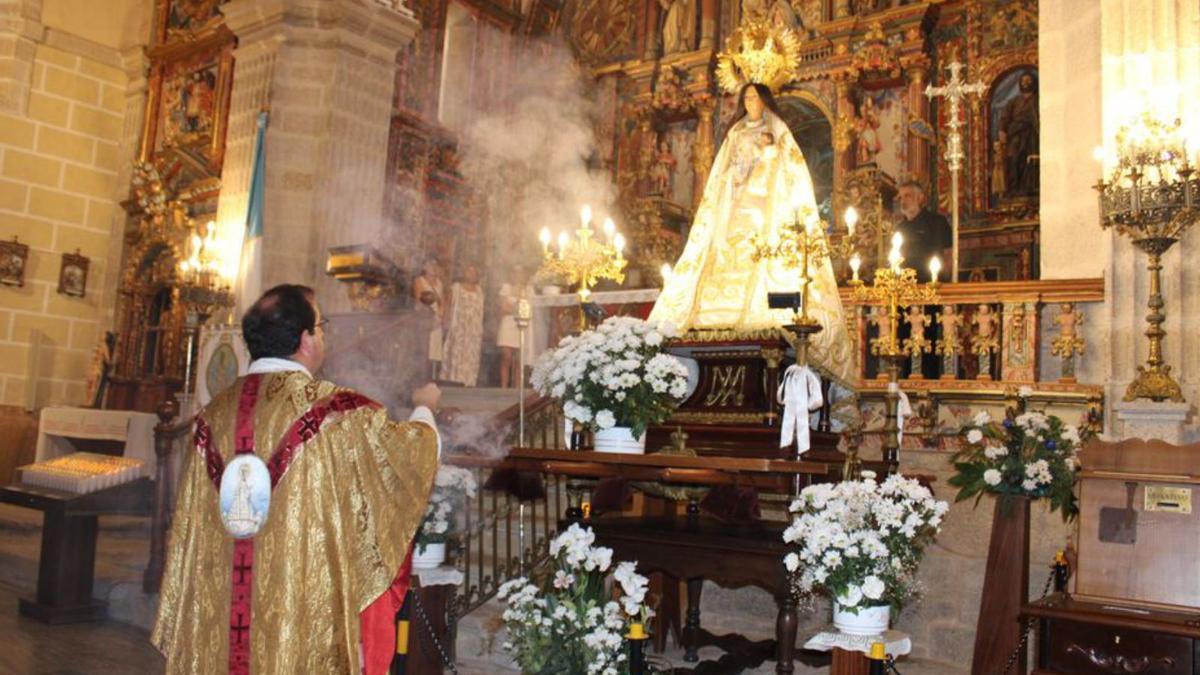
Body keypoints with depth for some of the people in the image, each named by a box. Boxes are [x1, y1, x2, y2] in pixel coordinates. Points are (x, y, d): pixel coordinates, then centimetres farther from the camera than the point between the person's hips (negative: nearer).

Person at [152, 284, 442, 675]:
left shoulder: (215, 414, 1)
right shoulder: (335, 409, -13)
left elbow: (192, 530, 6)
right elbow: (413, 454, 0)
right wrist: (425, 407, 21)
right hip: (310, 611, -4)